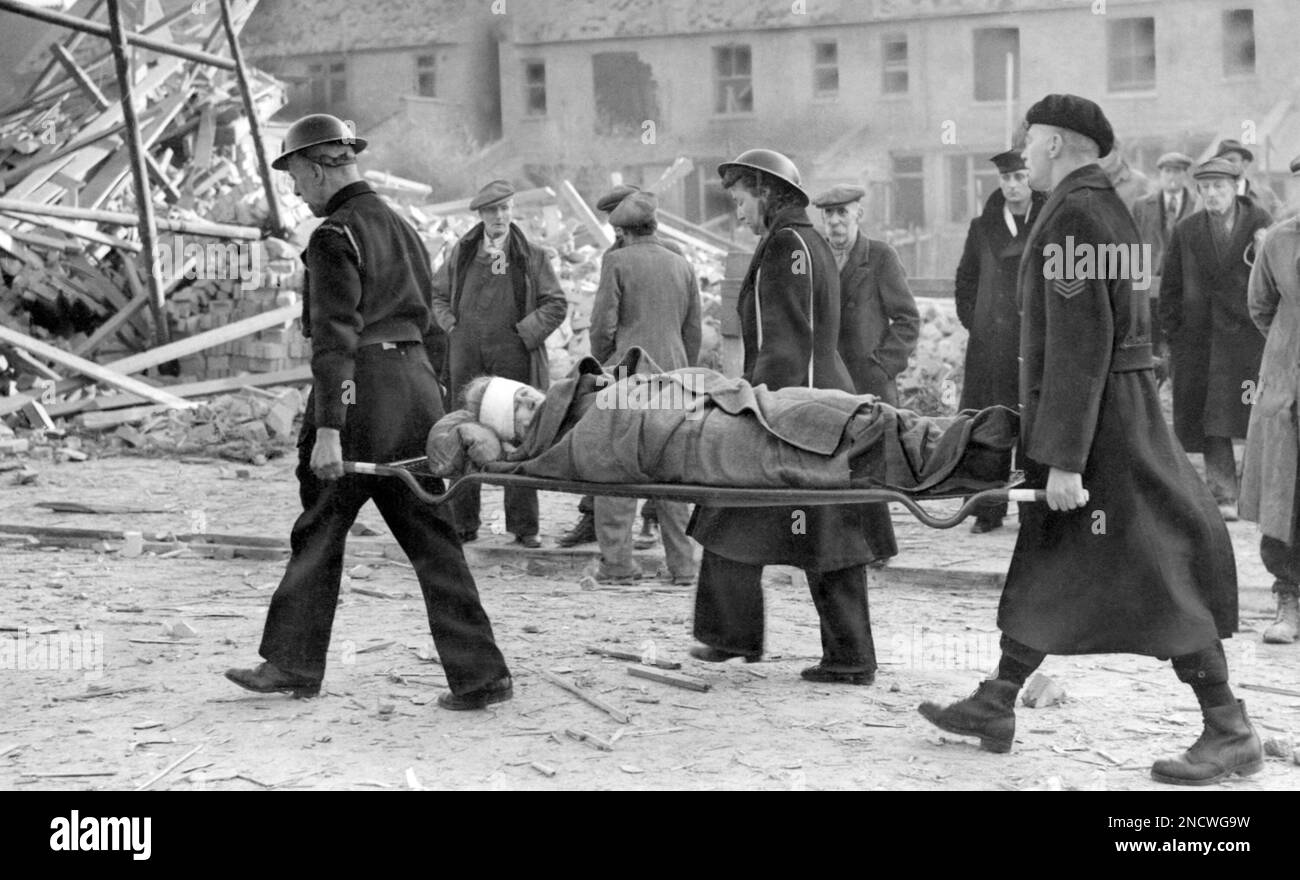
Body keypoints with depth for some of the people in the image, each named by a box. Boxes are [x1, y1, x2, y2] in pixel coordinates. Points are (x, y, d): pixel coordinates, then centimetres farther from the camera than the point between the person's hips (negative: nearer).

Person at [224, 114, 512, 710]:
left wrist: (327, 429, -21)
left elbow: (335, 337, -17)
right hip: (417, 382, 8)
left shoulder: (336, 236, -9)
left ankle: (292, 664, 19)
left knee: (319, 531, 7)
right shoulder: (401, 228, 17)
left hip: (360, 390, -7)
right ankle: (479, 675, 3)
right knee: (431, 534, 7)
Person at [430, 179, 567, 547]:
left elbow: (556, 305, 6)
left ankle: (524, 526, 7)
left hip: (514, 361, -2)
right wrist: (450, 326, 4)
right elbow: (437, 294, 20)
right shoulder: (462, 253, 11)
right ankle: (464, 523, 11)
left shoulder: (531, 256, 6)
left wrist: (526, 332, -6)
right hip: (466, 361, 2)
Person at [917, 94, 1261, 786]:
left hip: (1096, 417, -10)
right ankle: (996, 705, 25)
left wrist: (1064, 457, -23)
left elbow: (1080, 346, -22)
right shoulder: (1106, 205, 15)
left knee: (1154, 573, -6)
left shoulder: (1072, 216, -16)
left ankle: (1230, 731, 0)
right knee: (1046, 562, 15)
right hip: (1119, 408, 10)